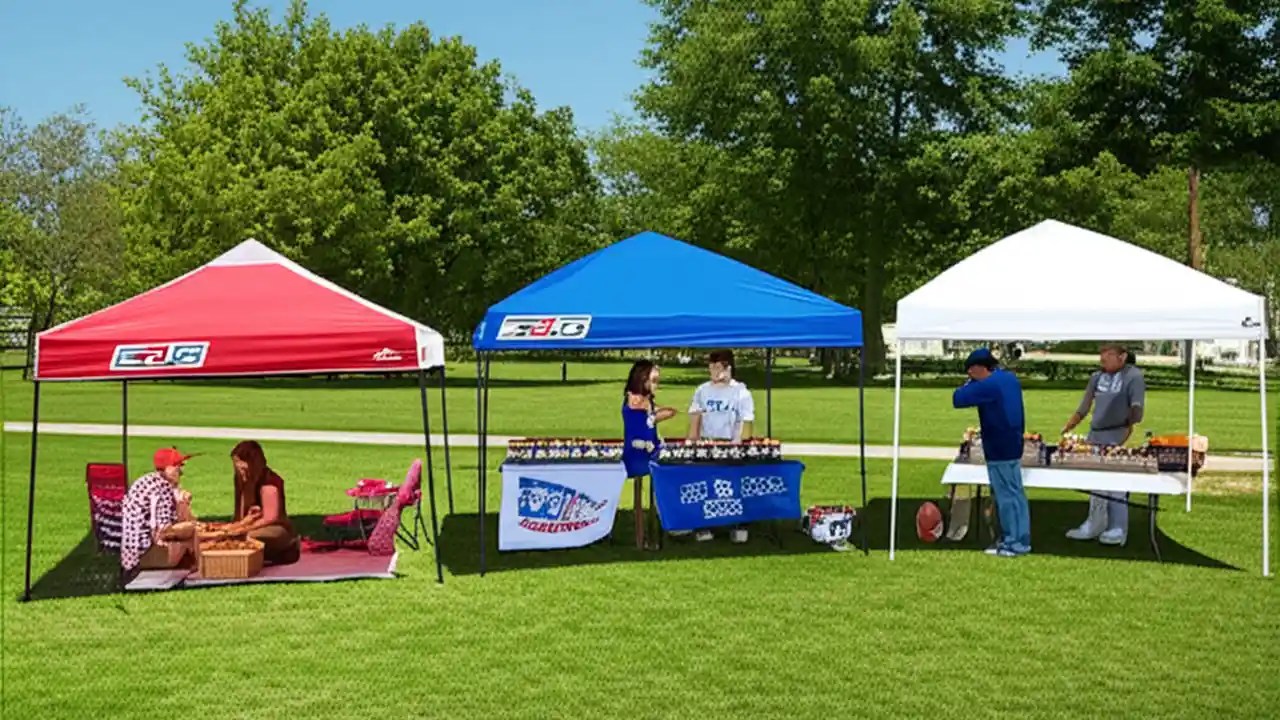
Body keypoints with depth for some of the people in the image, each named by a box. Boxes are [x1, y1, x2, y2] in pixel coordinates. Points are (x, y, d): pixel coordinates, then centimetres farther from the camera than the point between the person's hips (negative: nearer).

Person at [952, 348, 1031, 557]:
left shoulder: (987, 385, -19)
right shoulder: (1010, 379, 10)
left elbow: (958, 399, -17)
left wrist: (970, 383, -3)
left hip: (998, 449, -9)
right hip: (1014, 444, 9)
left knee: (1005, 495, -3)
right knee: (1016, 493, 13)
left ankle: (1013, 543, 2)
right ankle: (1021, 539, 18)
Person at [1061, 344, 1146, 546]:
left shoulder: (1133, 376, -5)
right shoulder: (1097, 377, 12)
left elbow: (1136, 410, -9)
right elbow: (1084, 407, 18)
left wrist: (1128, 437, -15)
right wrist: (1068, 427, 12)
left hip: (1118, 437, -6)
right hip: (1095, 435, 6)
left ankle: (1118, 530, 2)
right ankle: (1094, 525, 17)